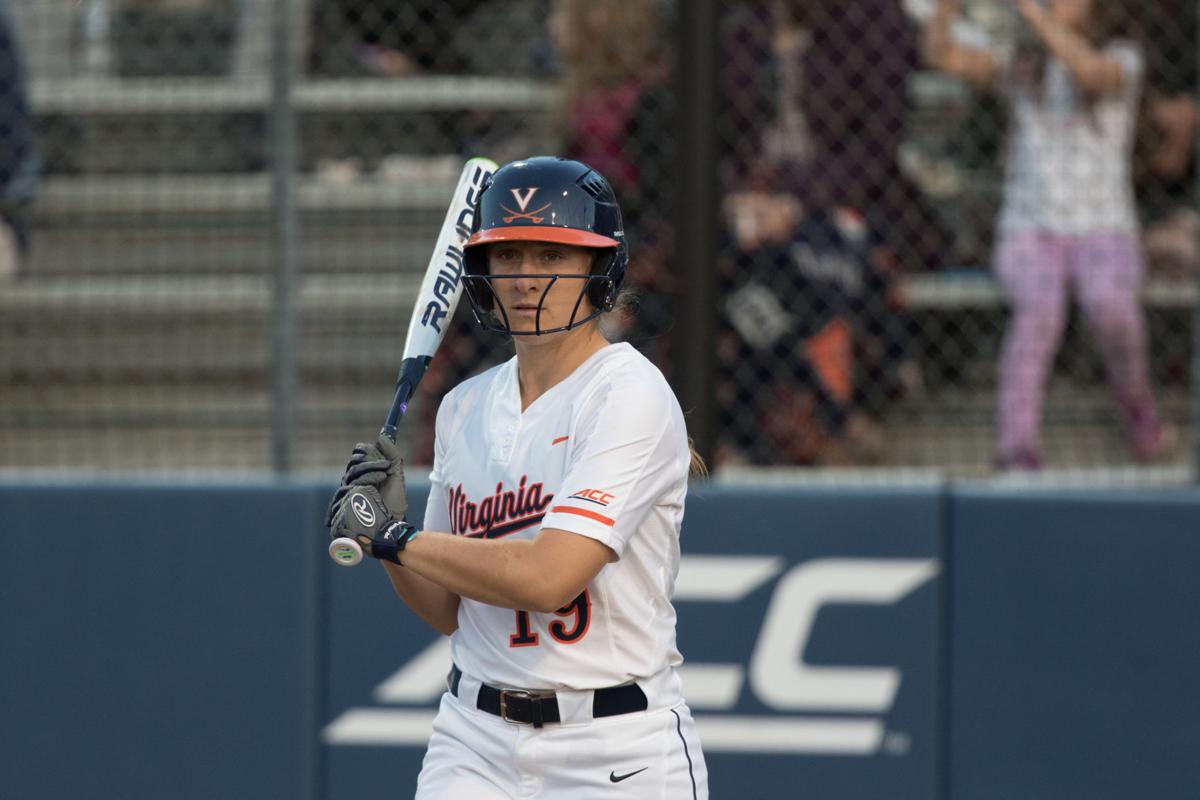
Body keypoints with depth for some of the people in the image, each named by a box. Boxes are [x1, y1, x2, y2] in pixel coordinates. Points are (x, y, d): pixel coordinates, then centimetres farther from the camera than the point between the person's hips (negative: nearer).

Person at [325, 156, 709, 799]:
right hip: (477, 746, 5)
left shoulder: (633, 397, -11)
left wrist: (394, 537, -13)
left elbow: (549, 576, -23)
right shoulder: (466, 408, 9)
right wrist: (384, 524, -3)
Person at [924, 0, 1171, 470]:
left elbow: (1089, 71, -24)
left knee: (1111, 311, -34)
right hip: (1030, 234, 1)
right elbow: (942, 55, -2)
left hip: (1103, 235, -1)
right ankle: (1016, 447, -42)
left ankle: (1137, 413, -6)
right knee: (1039, 311, -33)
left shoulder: (1123, 59, 0)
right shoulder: (1023, 64, 9)